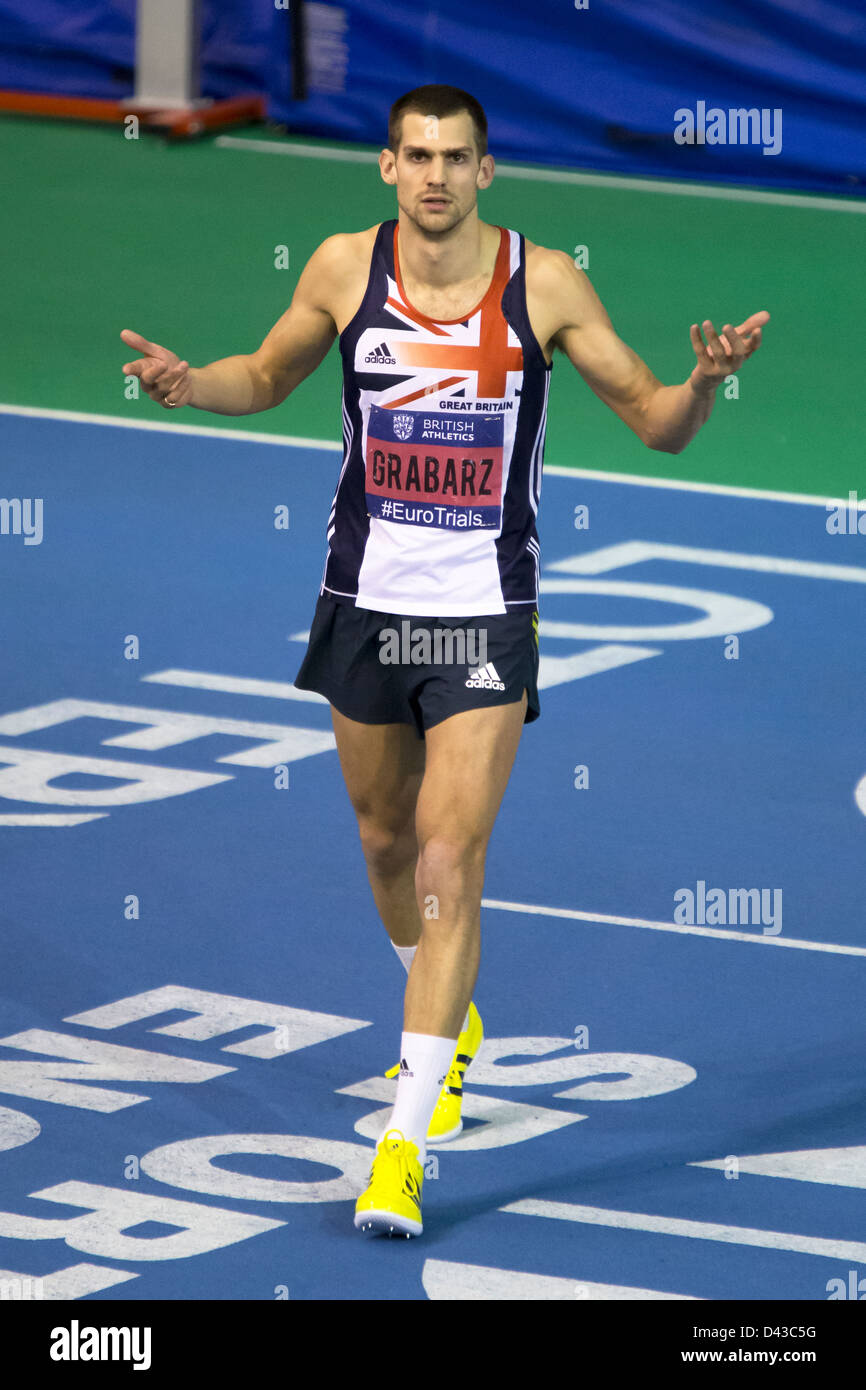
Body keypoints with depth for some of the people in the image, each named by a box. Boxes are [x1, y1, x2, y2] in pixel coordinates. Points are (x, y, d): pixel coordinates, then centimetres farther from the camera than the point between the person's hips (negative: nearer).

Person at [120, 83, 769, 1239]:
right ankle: (452, 1024, 48)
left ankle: (405, 1144, -11)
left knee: (449, 863, -11)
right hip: (366, 606, 3)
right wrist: (190, 382, -6)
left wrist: (706, 382, -24)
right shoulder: (344, 268, -4)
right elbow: (269, 377, 14)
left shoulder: (545, 283, -9)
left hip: (486, 616, -3)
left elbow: (656, 422, -2)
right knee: (387, 843, 18)